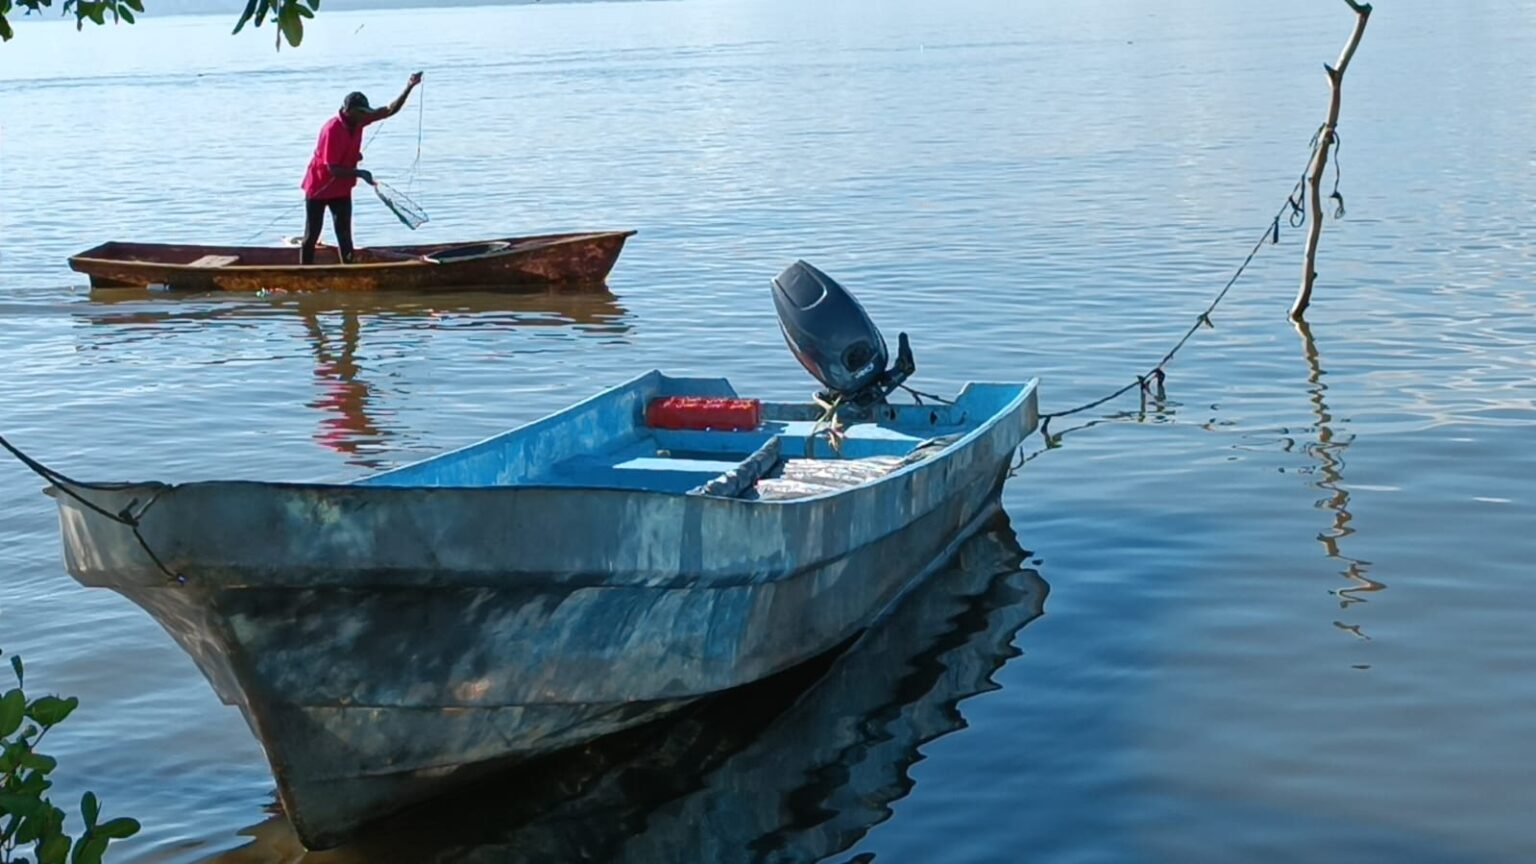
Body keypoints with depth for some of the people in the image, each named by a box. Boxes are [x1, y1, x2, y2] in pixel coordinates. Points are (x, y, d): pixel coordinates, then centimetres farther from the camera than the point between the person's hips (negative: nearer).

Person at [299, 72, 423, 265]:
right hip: (319, 187, -7)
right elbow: (333, 169, -28)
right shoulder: (332, 129, -28)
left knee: (344, 235, 4)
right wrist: (360, 173, -28)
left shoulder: (358, 120, -6)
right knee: (312, 235, 2)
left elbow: (390, 111, -5)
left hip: (342, 188, 7)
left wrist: (409, 88, -17)